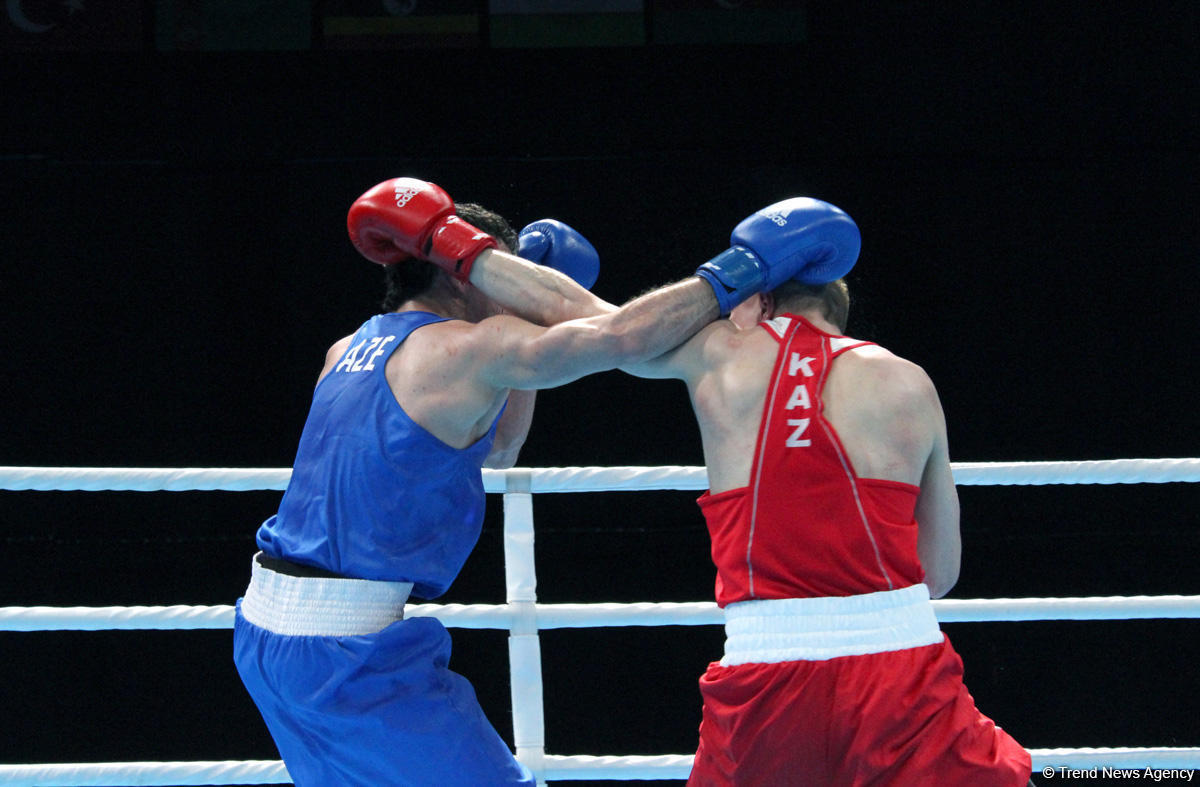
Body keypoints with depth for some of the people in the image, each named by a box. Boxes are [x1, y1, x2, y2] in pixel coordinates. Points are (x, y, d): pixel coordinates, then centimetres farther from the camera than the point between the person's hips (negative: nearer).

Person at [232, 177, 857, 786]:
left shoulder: (349, 353, 16)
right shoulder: (461, 349, -9)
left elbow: (494, 447, 26)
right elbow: (618, 336, -22)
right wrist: (740, 271, -11)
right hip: (351, 650, -9)